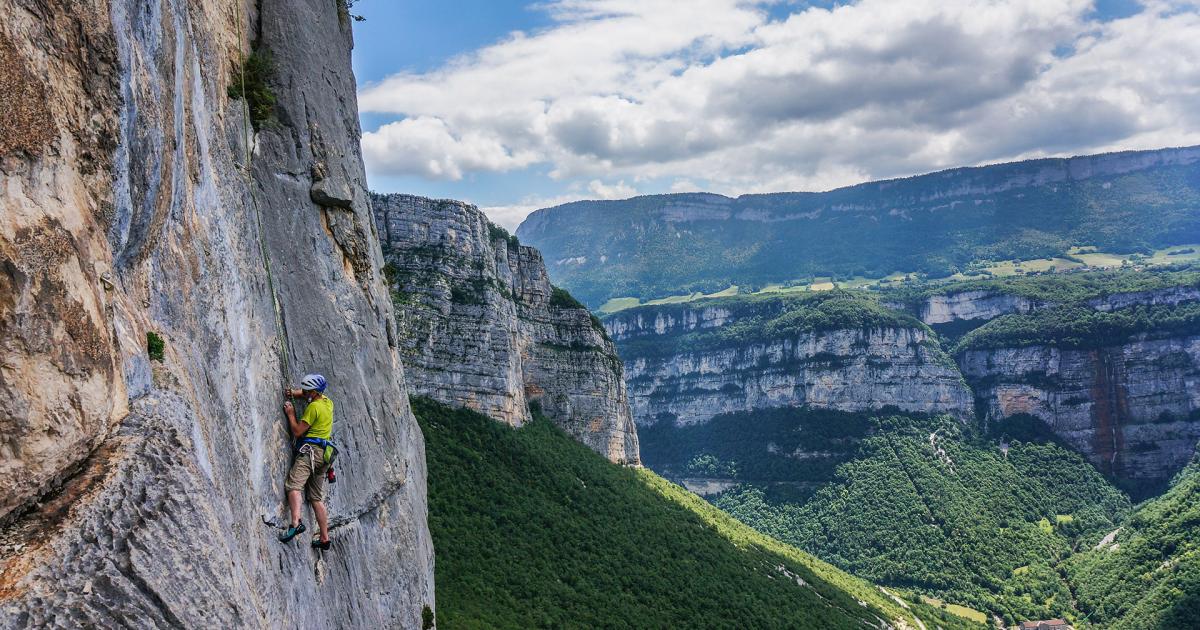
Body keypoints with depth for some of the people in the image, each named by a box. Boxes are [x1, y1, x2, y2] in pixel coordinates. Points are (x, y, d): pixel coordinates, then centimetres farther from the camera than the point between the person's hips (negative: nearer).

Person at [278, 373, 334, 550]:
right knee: (316, 497, 10)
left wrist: (290, 414, 3)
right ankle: (324, 538, 10)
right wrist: (292, 393, 17)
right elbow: (307, 394, 36)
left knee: (293, 485, -24)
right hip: (323, 455, 9)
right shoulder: (327, 401, 17)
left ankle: (296, 523, -45)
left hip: (310, 450, -9)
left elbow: (297, 431, -10)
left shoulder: (314, 406, -10)